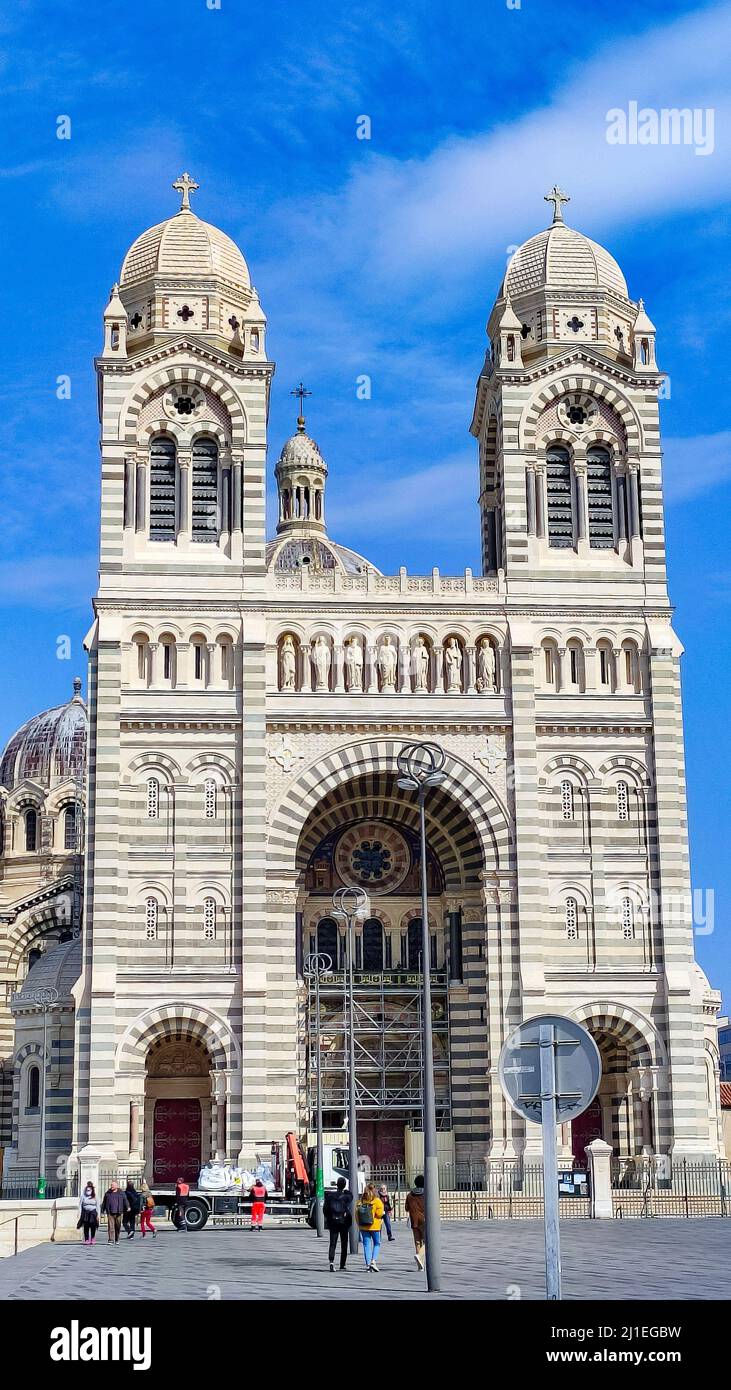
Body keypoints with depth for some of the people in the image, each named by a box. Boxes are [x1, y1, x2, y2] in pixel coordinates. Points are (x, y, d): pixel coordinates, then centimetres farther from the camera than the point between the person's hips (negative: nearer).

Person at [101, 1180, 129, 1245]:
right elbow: (104, 1202, 14)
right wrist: (103, 1211, 13)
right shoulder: (107, 1193, 8)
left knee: (117, 1227, 9)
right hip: (110, 1213, 0)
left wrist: (126, 1209, 2)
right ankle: (110, 1240, -13)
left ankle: (116, 1240, 24)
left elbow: (125, 1202, 9)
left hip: (118, 1213, 0)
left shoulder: (121, 1193, 5)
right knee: (110, 1227, -10)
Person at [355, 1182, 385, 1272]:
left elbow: (356, 1214, 3)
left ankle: (368, 1265, 3)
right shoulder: (377, 1201, -8)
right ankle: (373, 1261, -4)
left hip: (363, 1227, 3)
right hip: (374, 1226, -3)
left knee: (366, 1245, 7)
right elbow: (379, 1214, -13)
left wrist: (359, 1225, 12)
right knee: (377, 1244, 12)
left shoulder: (361, 1201, 3)